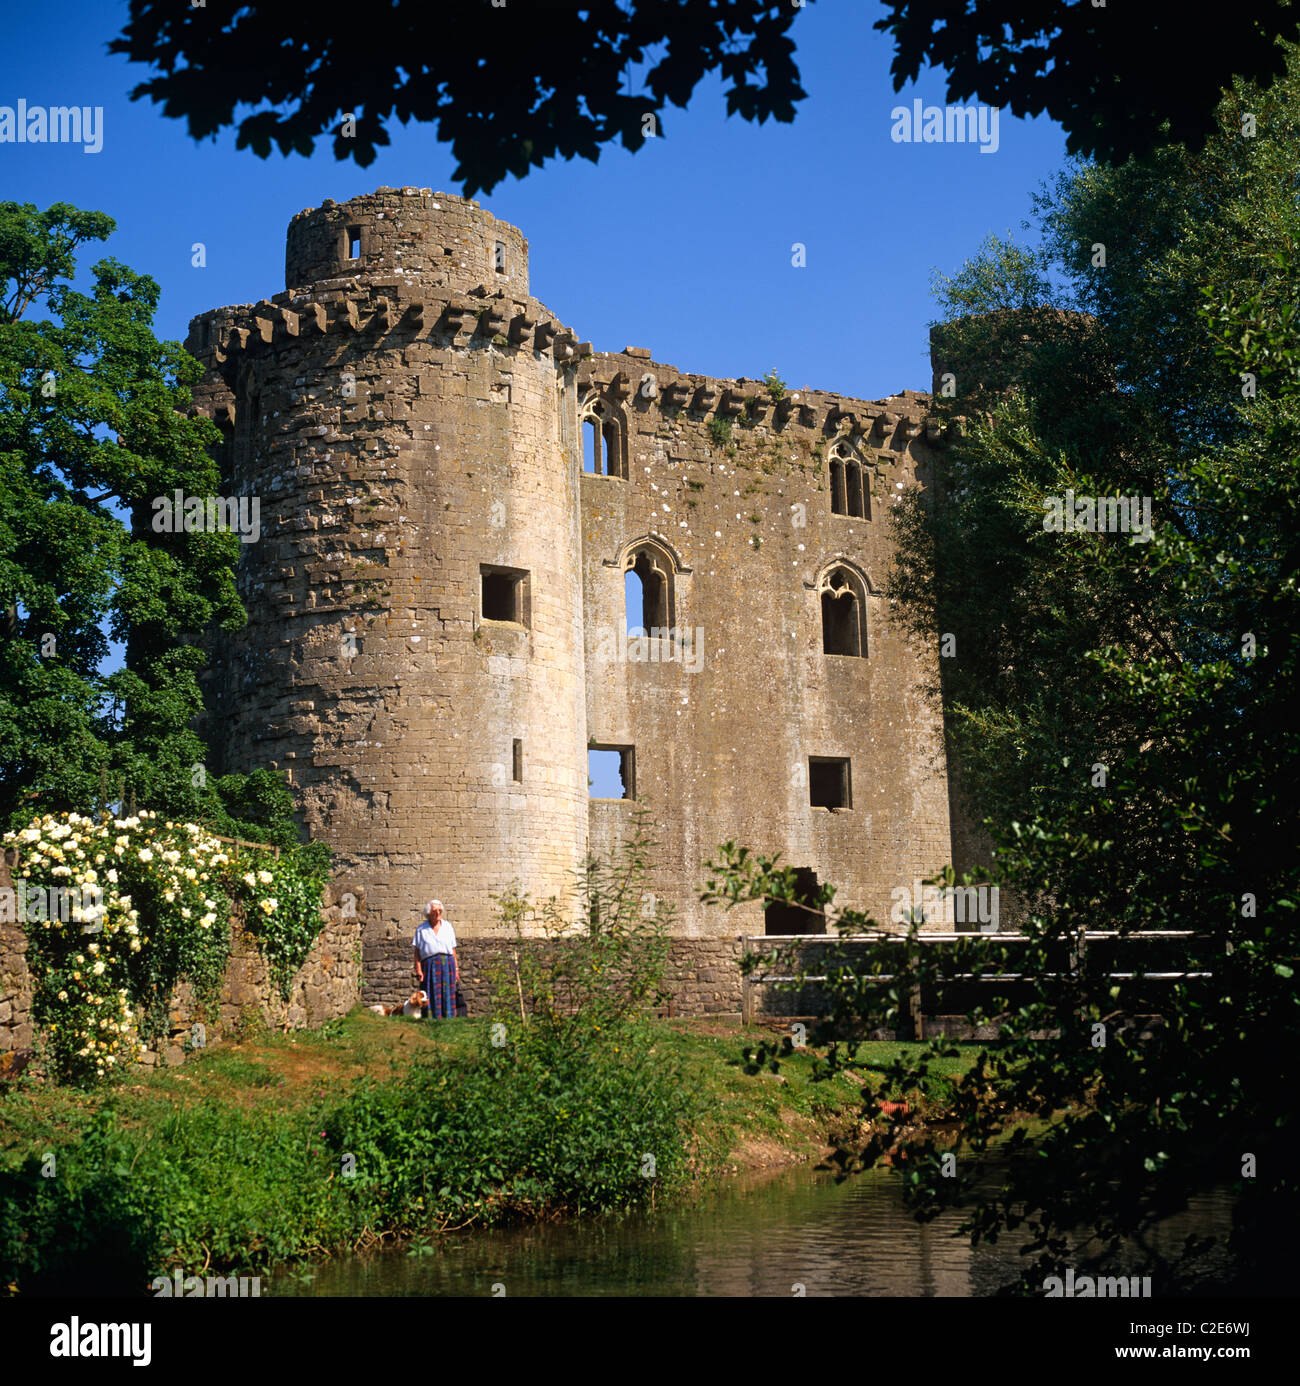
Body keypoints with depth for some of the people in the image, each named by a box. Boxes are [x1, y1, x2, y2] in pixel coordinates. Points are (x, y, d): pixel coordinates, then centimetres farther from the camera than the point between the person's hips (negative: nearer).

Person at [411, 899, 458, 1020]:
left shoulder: (447, 927, 15)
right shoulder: (422, 929, 8)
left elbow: (453, 950, 15)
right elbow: (416, 951, 3)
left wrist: (456, 969, 10)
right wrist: (418, 969, -7)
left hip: (447, 964, 2)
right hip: (430, 964, -2)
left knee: (447, 995, -2)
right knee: (432, 996, -9)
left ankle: (448, 1018, -1)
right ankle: (431, 1020, -11)